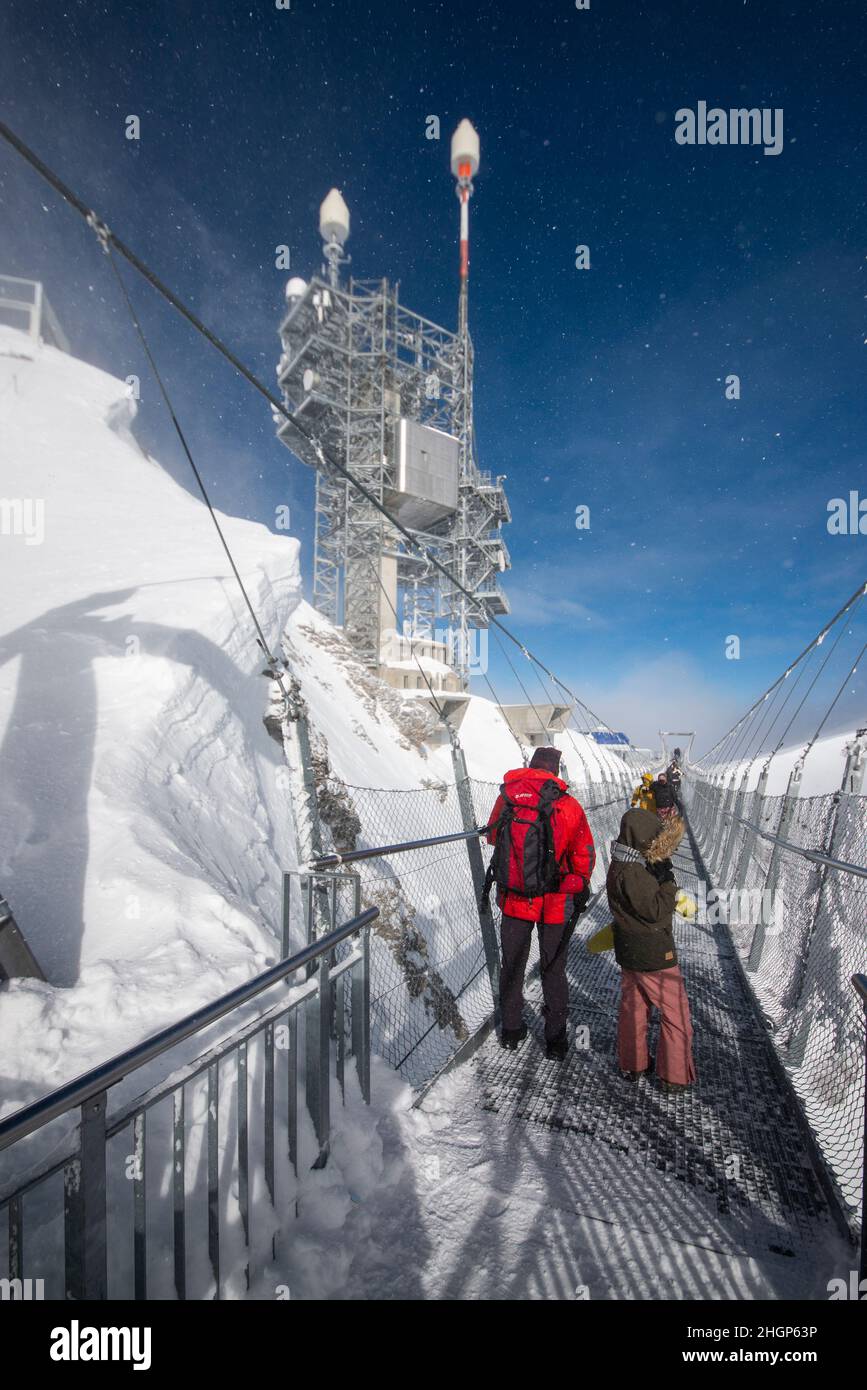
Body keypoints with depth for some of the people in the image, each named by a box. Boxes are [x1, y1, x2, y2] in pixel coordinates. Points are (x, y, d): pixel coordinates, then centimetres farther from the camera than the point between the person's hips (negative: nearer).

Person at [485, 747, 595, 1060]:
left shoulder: (505, 798, -8)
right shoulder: (567, 805, -15)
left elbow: (492, 837, 9)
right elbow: (585, 856, -6)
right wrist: (579, 888, 12)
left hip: (513, 899, 2)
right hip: (555, 904, -2)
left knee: (512, 965, 20)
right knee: (553, 970, 17)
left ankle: (511, 1030, 36)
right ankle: (555, 1041, 29)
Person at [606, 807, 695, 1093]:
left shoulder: (621, 866, 2)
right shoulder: (632, 874, -28)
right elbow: (657, 910, -25)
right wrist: (668, 878, -21)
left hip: (628, 951, 9)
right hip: (653, 953, -9)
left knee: (632, 1006, 20)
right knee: (676, 1012, 10)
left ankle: (631, 1064, 35)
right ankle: (675, 1075, 23)